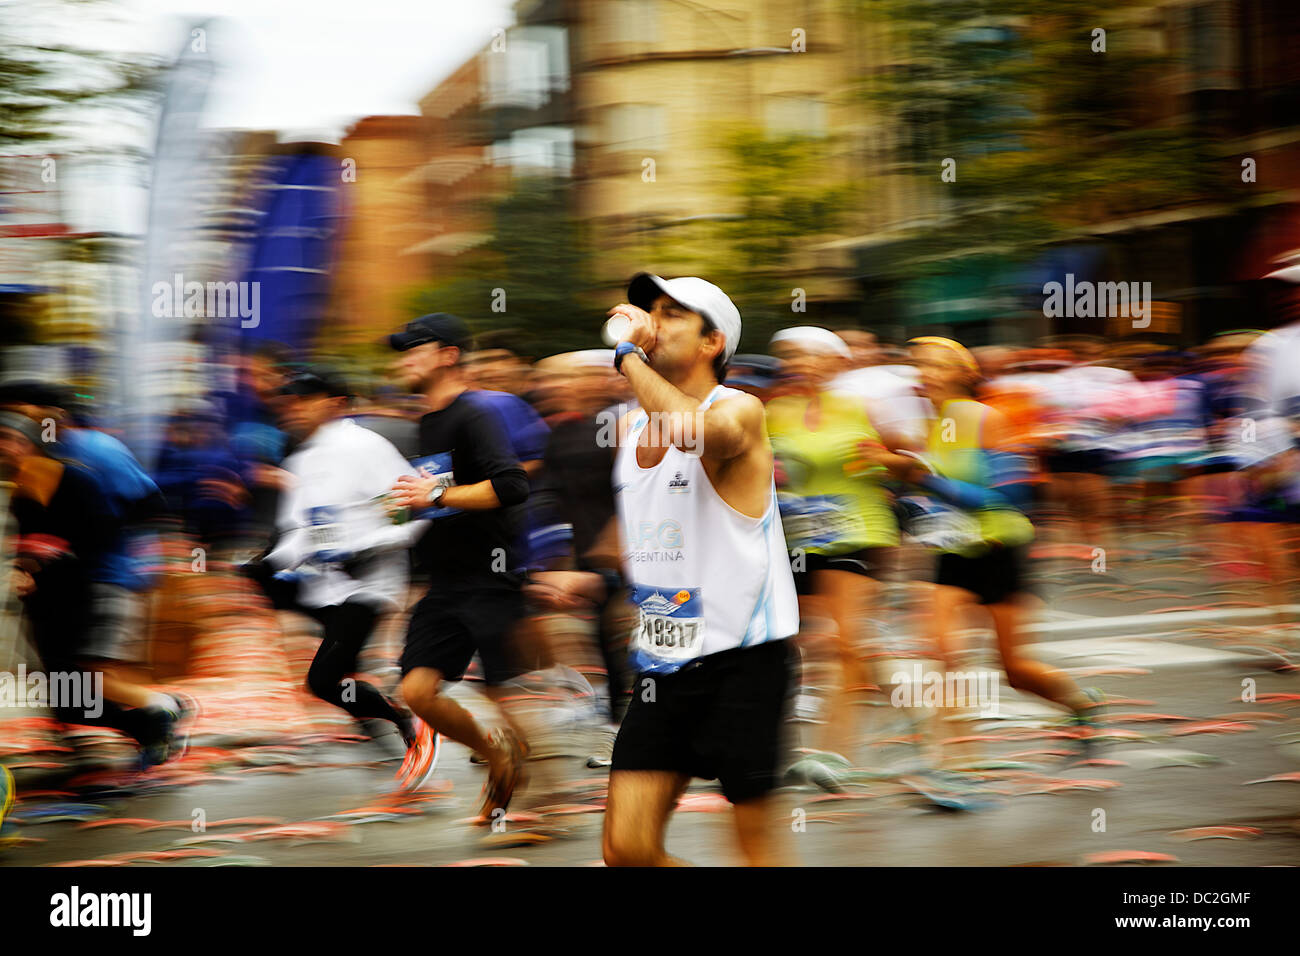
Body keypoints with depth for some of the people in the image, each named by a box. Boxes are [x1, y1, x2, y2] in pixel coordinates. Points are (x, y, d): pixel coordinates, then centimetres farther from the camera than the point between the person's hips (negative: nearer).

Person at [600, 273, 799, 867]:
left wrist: (629, 355, -25)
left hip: (742, 659, -7)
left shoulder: (738, 412, -10)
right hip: (662, 662, 7)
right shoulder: (629, 424, 13)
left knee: (758, 845, -1)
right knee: (626, 849, -1)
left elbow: (692, 429, -36)